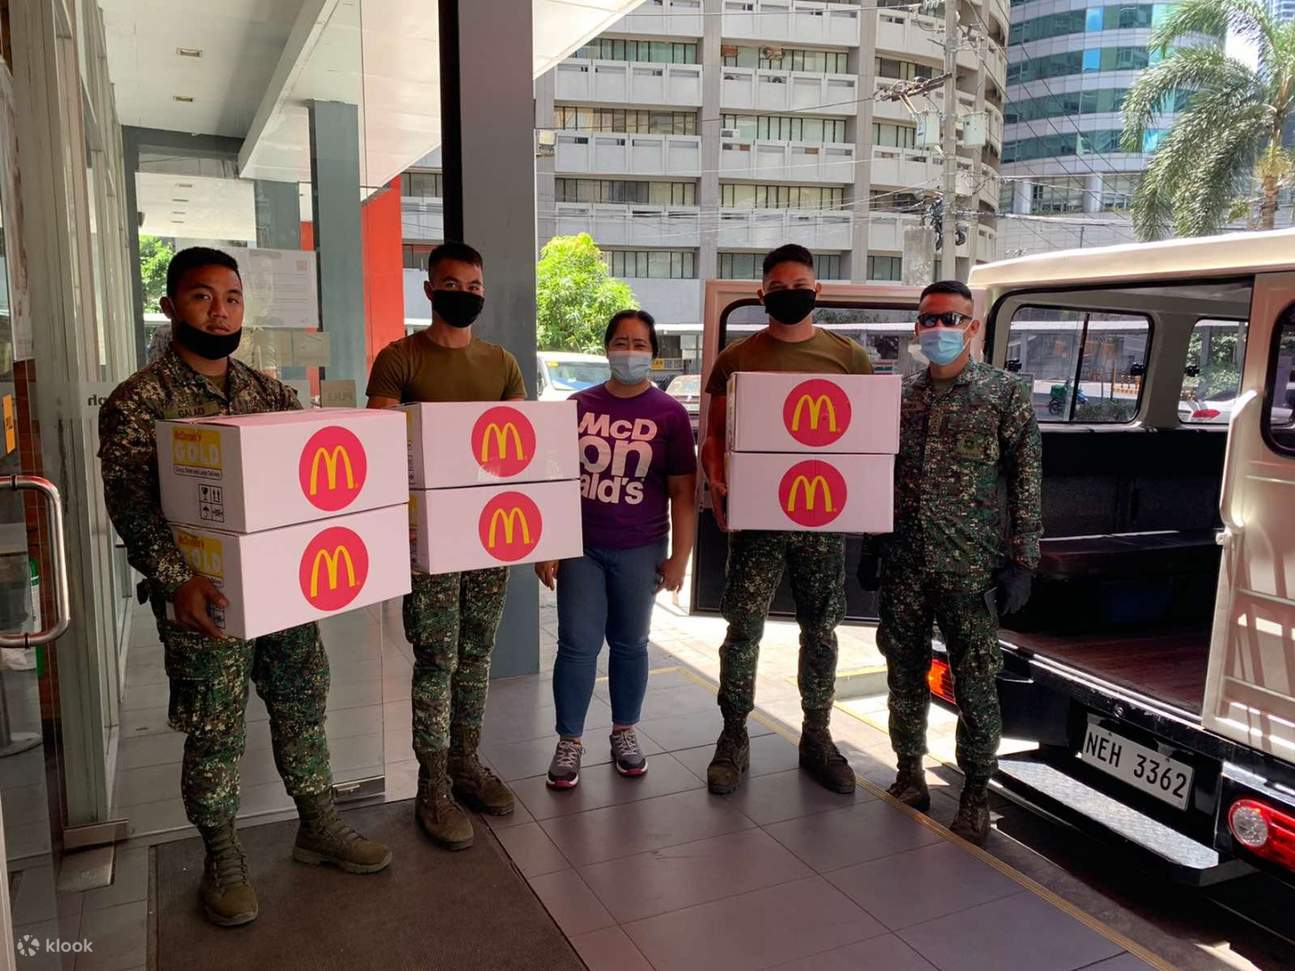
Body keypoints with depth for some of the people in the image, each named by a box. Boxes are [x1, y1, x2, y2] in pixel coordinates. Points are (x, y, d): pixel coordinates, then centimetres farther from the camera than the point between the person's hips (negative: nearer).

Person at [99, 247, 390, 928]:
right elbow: (129, 504, -15)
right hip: (205, 595, -5)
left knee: (303, 705, 15)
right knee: (215, 730, 7)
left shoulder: (269, 392, 10)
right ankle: (222, 860, 27)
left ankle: (318, 827, 33)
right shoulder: (138, 402, -7)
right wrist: (176, 580, -28)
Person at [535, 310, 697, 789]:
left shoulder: (669, 414, -2)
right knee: (577, 645, 2)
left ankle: (624, 733, 30)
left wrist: (679, 556, -4)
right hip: (581, 546, 1)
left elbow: (682, 491, -1)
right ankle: (569, 741, 17)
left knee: (630, 643, 12)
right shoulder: (578, 406, 2)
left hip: (640, 551, 0)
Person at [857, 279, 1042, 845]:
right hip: (903, 567, 4)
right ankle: (910, 777, 31)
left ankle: (975, 796, 21)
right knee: (905, 679, 13)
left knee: (975, 687, 3)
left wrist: (1022, 562, -8)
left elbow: (1026, 485, -3)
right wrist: (872, 549, 13)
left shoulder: (1005, 395, -3)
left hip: (971, 571, -3)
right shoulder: (899, 395, 8)